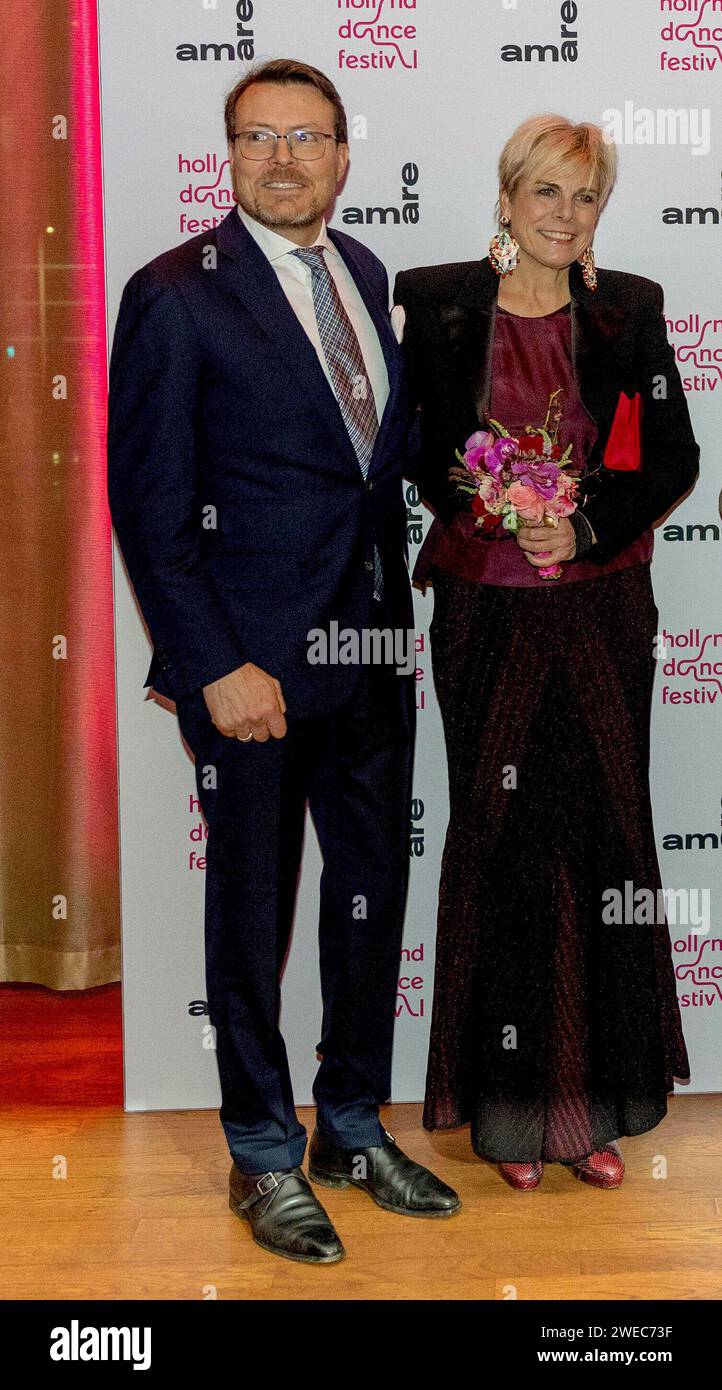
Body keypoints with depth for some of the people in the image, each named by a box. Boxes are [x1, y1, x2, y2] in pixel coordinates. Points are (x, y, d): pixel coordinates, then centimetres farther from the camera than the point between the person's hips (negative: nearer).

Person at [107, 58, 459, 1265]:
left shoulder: (369, 276, 11)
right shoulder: (177, 294, -8)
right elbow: (147, 502, -11)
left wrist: (400, 608, 9)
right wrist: (214, 666, -16)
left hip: (375, 651, 6)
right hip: (255, 665, -6)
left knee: (374, 895, 15)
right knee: (253, 913, 8)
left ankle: (356, 1127, 34)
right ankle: (266, 1156, 27)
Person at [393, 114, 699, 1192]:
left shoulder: (629, 310, 5)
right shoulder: (438, 304, 2)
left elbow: (674, 458, 4)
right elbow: (416, 453, 2)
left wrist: (586, 524, -12)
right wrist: (500, 512, -15)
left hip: (602, 611, 2)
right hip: (486, 613, -1)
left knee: (602, 837, 4)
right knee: (499, 841, 3)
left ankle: (594, 1102, 18)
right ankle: (509, 1104, 17)